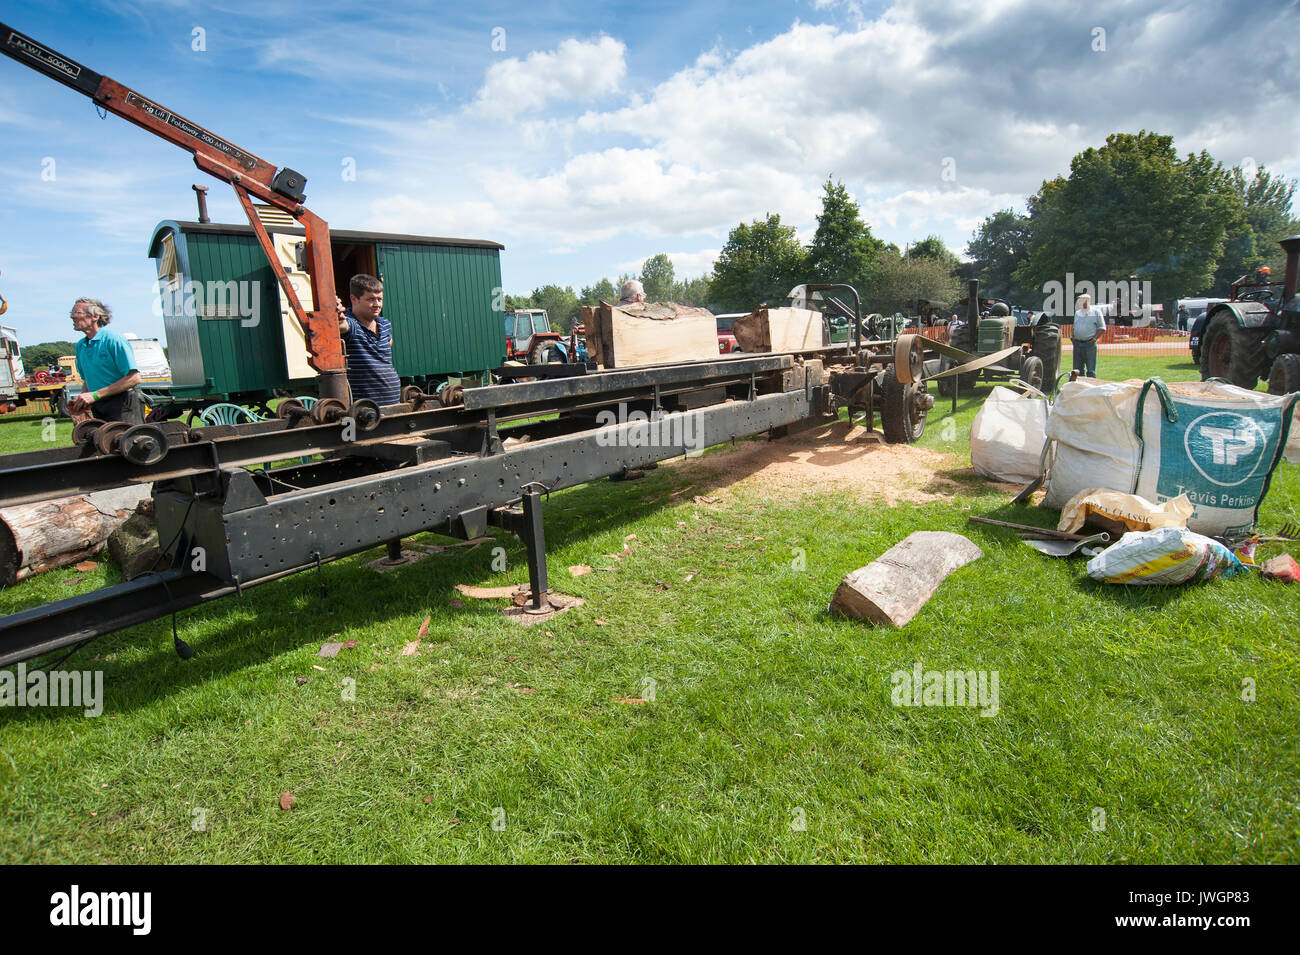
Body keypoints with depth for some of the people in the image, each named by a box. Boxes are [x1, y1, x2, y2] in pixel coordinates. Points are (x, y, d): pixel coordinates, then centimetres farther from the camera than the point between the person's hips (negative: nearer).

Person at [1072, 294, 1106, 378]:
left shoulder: (1096, 312, 2)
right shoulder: (1077, 313, 18)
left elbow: (1102, 329, 1)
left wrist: (1094, 338, -11)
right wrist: (1071, 336, 9)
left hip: (1089, 343, -5)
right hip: (1077, 343, 5)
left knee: (1091, 370, -4)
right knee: (1078, 369, 9)